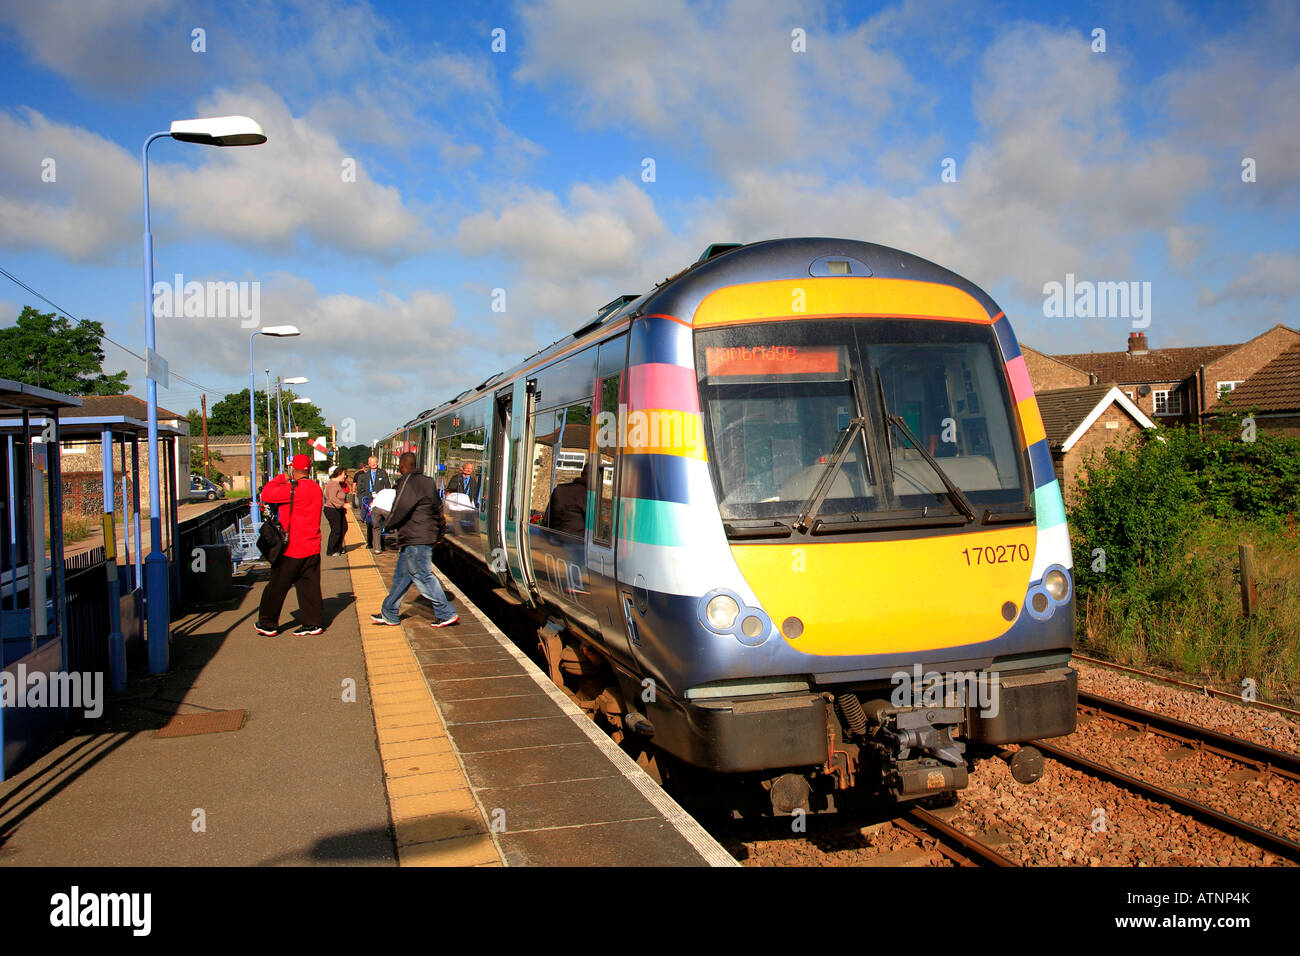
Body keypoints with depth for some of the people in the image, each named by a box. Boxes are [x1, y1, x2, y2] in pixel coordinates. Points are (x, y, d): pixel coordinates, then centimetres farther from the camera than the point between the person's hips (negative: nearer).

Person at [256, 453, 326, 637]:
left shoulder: (294, 489, -18)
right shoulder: (316, 488, 7)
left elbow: (266, 495, -15)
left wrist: (280, 478, -1)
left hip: (292, 550, -7)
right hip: (312, 548, 7)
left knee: (277, 587, 7)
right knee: (309, 586, 10)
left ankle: (268, 624, 18)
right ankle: (313, 623, 9)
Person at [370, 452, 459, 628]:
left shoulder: (408, 482, -14)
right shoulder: (427, 481, 13)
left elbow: (400, 509, -16)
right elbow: (438, 507, 18)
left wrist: (390, 525, 3)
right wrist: (439, 529, 24)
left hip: (415, 539, -10)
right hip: (427, 535, 10)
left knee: (423, 576, -5)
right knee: (402, 575, 16)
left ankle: (446, 613, -4)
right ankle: (390, 614, 24)